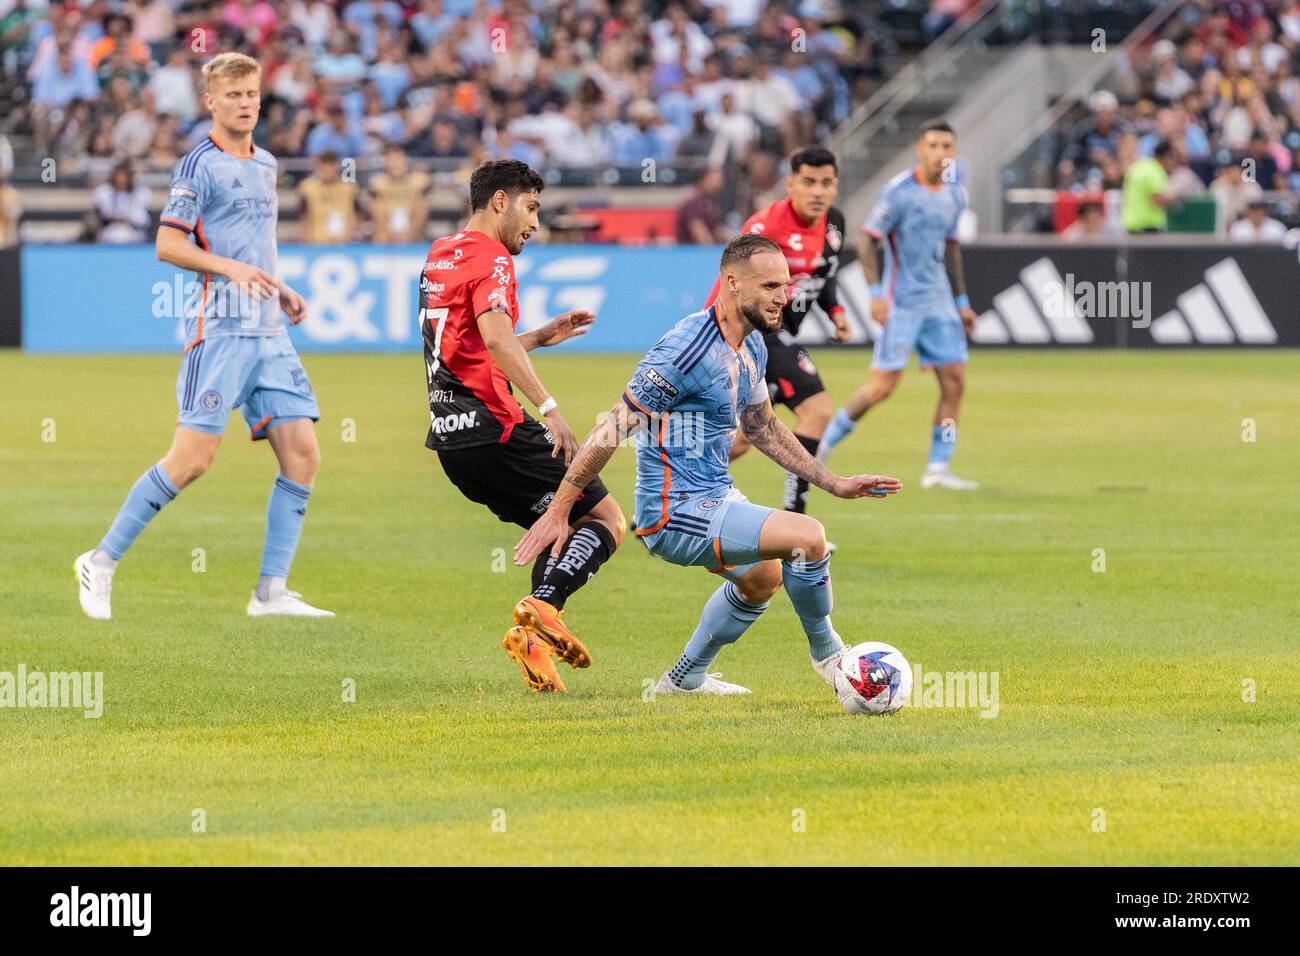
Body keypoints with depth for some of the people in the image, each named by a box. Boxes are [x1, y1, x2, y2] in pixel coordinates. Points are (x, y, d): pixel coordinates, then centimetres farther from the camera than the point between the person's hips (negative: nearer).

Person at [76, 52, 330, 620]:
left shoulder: (266, 165, 19)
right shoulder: (201, 164, -5)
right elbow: (167, 244, -11)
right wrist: (229, 267, -23)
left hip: (269, 331, 8)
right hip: (220, 328, -8)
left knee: (302, 455, -2)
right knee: (193, 458, -12)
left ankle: (272, 591, 3)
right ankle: (102, 563, 0)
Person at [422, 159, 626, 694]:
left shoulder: (440, 256, 20)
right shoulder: (489, 258, -9)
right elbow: (495, 338, -27)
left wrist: (541, 337, 29)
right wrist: (549, 409, -34)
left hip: (451, 435, 9)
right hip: (492, 428, -9)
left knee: (564, 528, 19)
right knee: (606, 519, -5)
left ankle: (533, 636, 0)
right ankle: (543, 607, -24)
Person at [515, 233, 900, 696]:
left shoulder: (752, 347, 6)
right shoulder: (689, 350, -24)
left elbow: (762, 428, 21)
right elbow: (614, 427, -22)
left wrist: (835, 483, 17)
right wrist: (558, 513, -21)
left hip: (714, 497, 11)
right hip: (676, 513, -11)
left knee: (762, 578, 34)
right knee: (808, 537, -23)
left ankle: (686, 678, 49)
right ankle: (825, 651, 1)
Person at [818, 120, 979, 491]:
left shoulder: (955, 196, 9)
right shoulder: (899, 192, -11)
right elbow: (871, 241, -9)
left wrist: (962, 302, 19)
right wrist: (876, 293, -17)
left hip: (939, 304, 7)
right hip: (903, 304, -7)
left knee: (955, 382, -1)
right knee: (883, 384, -9)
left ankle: (938, 468, 4)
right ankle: (824, 443, 8)